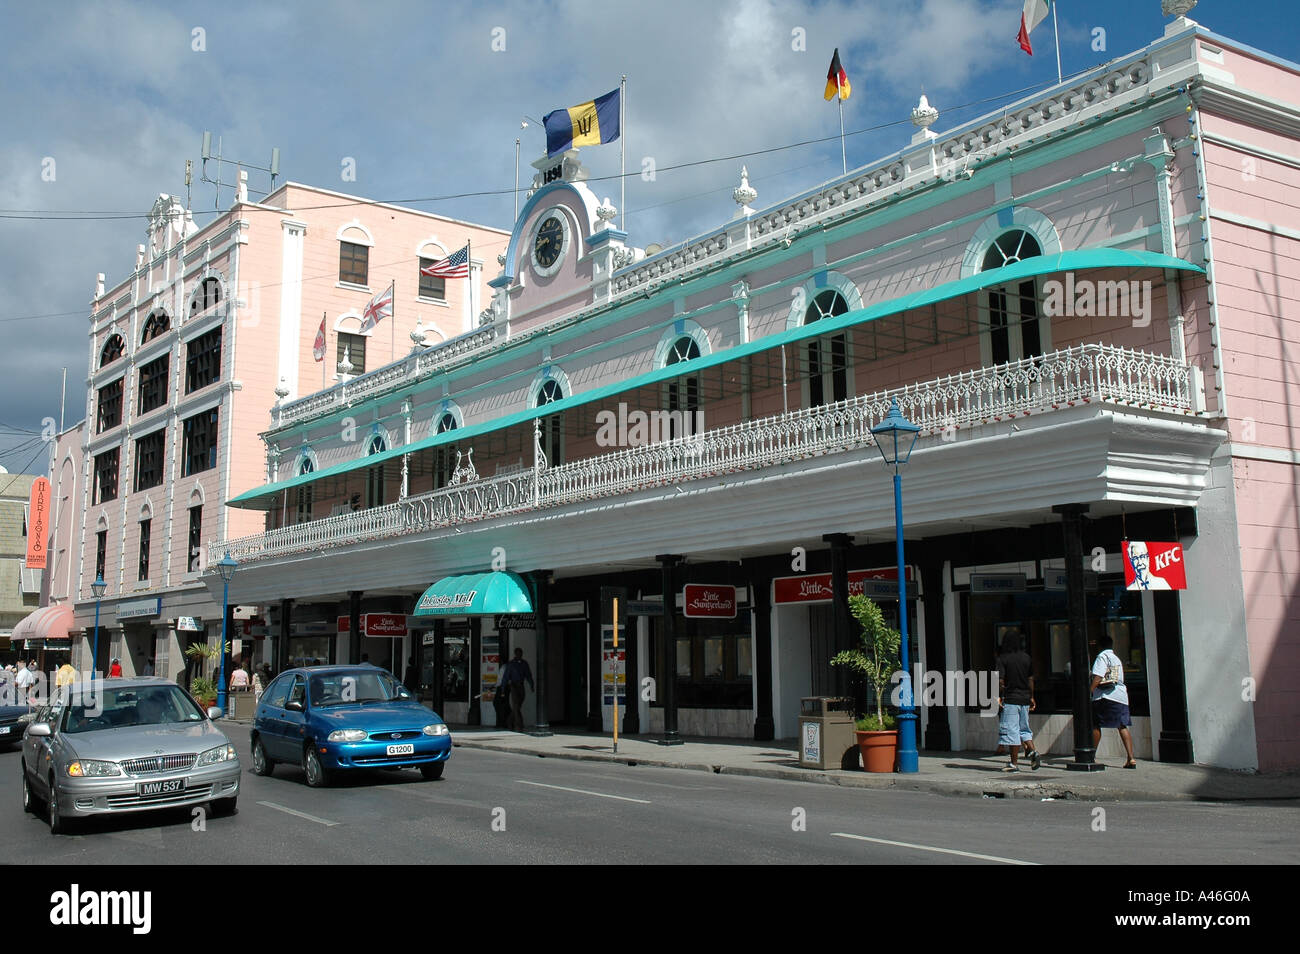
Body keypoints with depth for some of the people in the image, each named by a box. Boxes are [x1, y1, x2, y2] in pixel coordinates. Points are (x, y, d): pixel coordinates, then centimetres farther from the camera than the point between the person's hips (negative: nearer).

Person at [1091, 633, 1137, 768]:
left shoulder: (1102, 656, -4)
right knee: (1123, 726, 5)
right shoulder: (1117, 659, 20)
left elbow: (1098, 676, -14)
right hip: (1121, 695, 7)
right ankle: (1131, 758, -5)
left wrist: (1089, 691, -15)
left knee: (1095, 725, 2)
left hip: (1105, 696, -7)